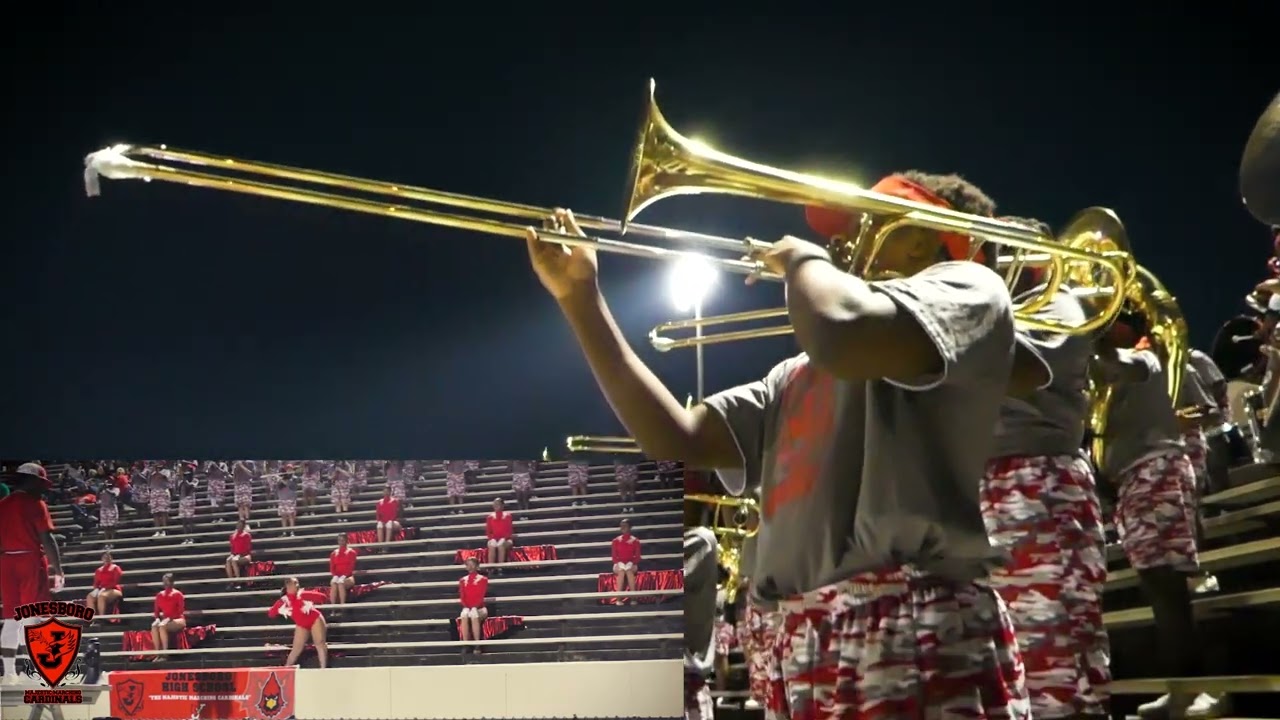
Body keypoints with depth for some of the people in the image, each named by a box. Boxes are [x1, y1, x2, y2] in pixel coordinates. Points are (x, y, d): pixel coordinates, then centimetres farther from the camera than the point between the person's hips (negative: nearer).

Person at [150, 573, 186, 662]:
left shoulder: (177, 594, -4)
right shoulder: (159, 595, 10)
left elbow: (180, 611, -10)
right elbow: (157, 611, 12)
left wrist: (169, 618, -20)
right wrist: (157, 618, -9)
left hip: (178, 620, -4)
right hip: (165, 621, 4)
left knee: (162, 626, -34)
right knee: (154, 626, -29)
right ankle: (158, 654, -33)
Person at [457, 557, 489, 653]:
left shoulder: (483, 579, 5)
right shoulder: (463, 580, 15)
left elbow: (481, 596, -7)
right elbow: (462, 596, 5)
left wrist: (474, 607, -19)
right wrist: (466, 607, -12)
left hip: (480, 609, -2)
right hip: (467, 609, 2)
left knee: (474, 614, -39)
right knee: (464, 615, -35)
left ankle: (477, 645, -37)